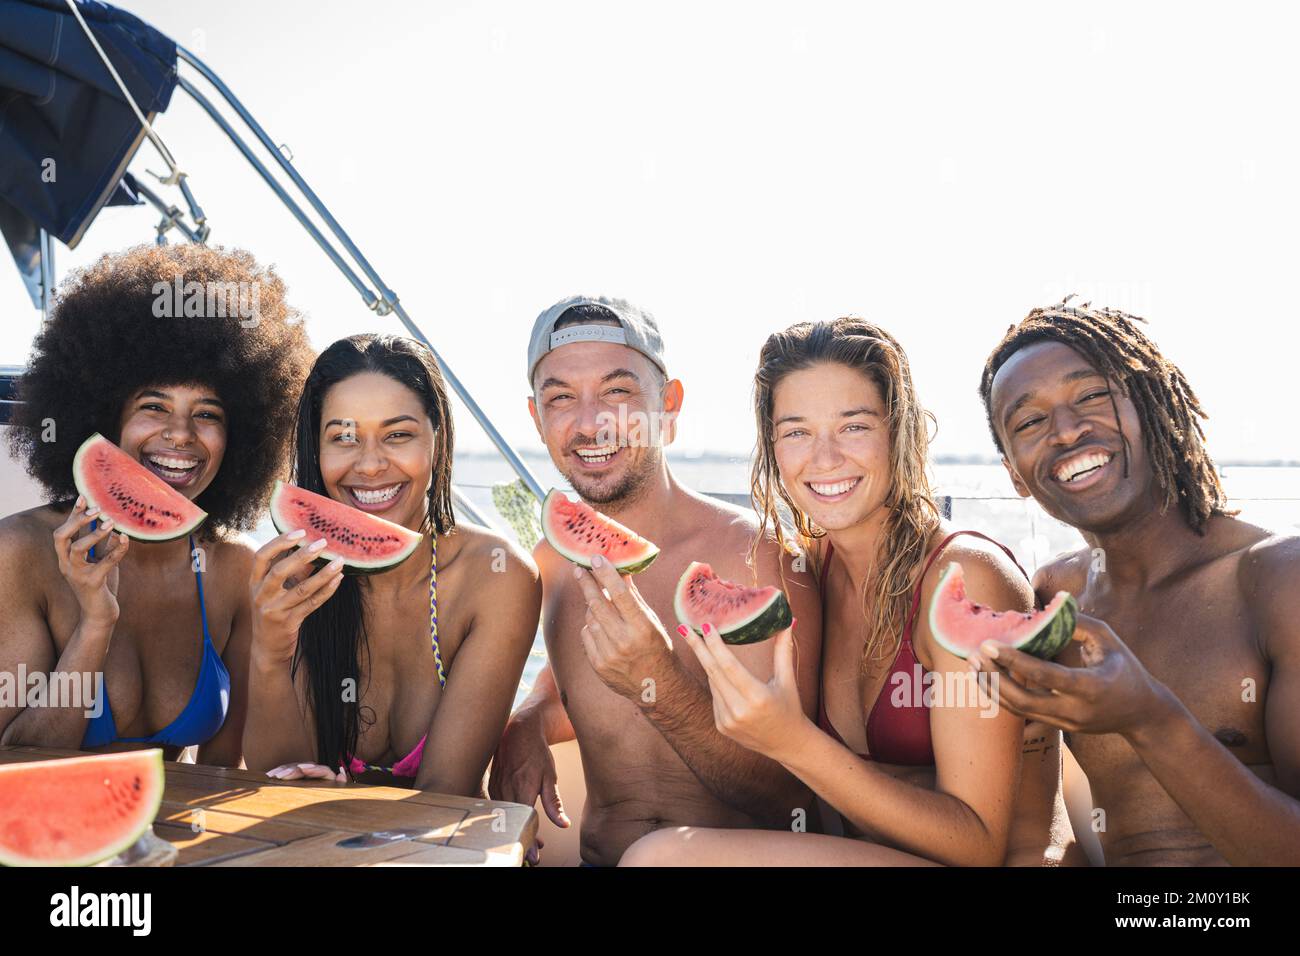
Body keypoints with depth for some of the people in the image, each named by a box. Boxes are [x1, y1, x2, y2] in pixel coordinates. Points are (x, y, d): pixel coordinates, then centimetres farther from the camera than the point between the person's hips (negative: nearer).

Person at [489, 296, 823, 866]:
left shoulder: (757, 556, -13)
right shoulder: (550, 562, 3)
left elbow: (790, 797, -15)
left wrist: (658, 683, -28)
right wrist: (526, 724, 1)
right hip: (597, 858, 3)